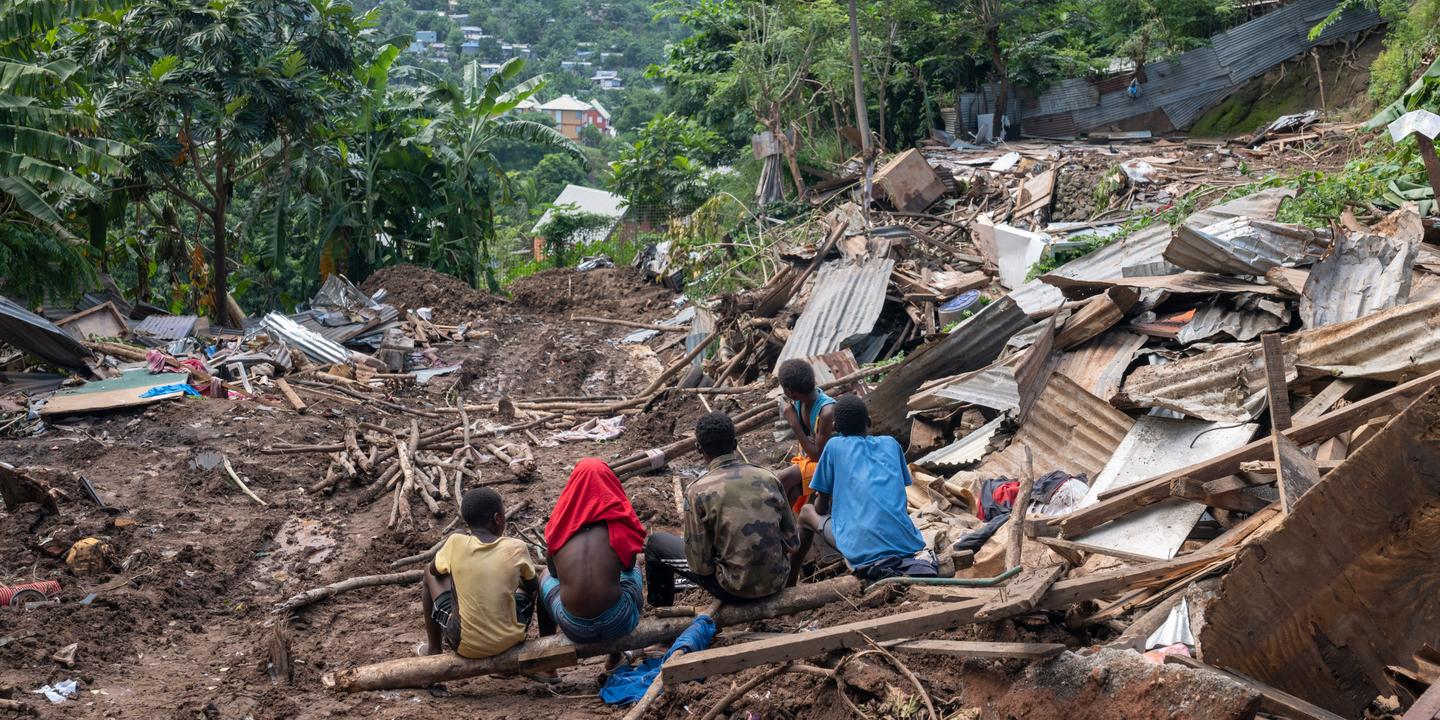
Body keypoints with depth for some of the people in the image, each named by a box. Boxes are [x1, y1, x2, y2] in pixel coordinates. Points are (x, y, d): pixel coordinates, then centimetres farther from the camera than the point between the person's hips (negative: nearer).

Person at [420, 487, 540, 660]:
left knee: (429, 573, 20)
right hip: (510, 640, 1)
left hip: (466, 646, -1)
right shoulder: (517, 548, -9)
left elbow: (434, 569, 11)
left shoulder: (456, 542, -11)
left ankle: (433, 649, 30)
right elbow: (532, 587, 10)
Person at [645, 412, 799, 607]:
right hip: (777, 581, 4)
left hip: (737, 590, -4)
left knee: (657, 543, 15)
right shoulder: (767, 477, -3)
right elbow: (792, 541, 1)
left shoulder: (698, 491, -16)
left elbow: (700, 566, -13)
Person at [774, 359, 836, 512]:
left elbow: (818, 455, -24)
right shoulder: (799, 401, -9)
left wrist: (794, 424, -24)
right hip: (804, 456, 6)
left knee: (783, 479, -25)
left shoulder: (827, 412, -30)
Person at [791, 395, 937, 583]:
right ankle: (915, 562, 16)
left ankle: (788, 582, 22)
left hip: (862, 547, -4)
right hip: (905, 542, 4)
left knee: (806, 512, 23)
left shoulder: (834, 445, 9)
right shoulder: (891, 443, 18)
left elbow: (821, 508, 13)